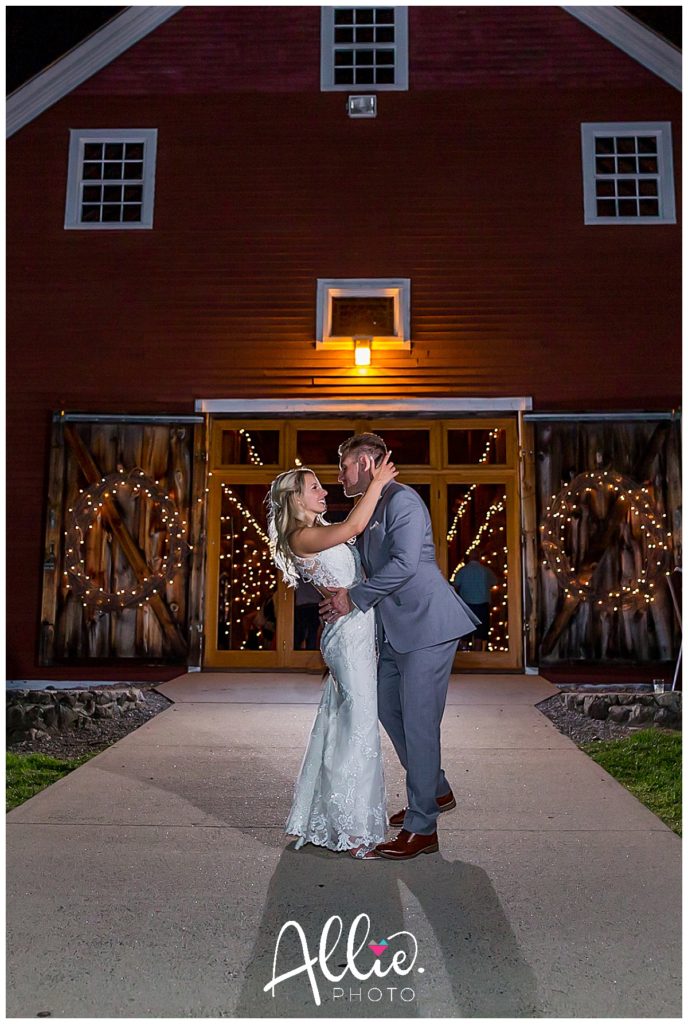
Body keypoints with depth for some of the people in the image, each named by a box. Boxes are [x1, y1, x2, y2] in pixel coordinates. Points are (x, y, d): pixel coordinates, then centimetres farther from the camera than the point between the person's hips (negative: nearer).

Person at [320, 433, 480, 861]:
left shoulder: (401, 500, -14)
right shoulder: (368, 510, 16)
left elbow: (404, 563, -25)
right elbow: (371, 569, 22)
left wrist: (355, 598, -18)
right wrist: (342, 595, 4)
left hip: (427, 625, -10)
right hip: (397, 630, 10)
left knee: (418, 722, -5)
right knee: (389, 709, 18)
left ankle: (422, 829, 7)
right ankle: (437, 792, 36)